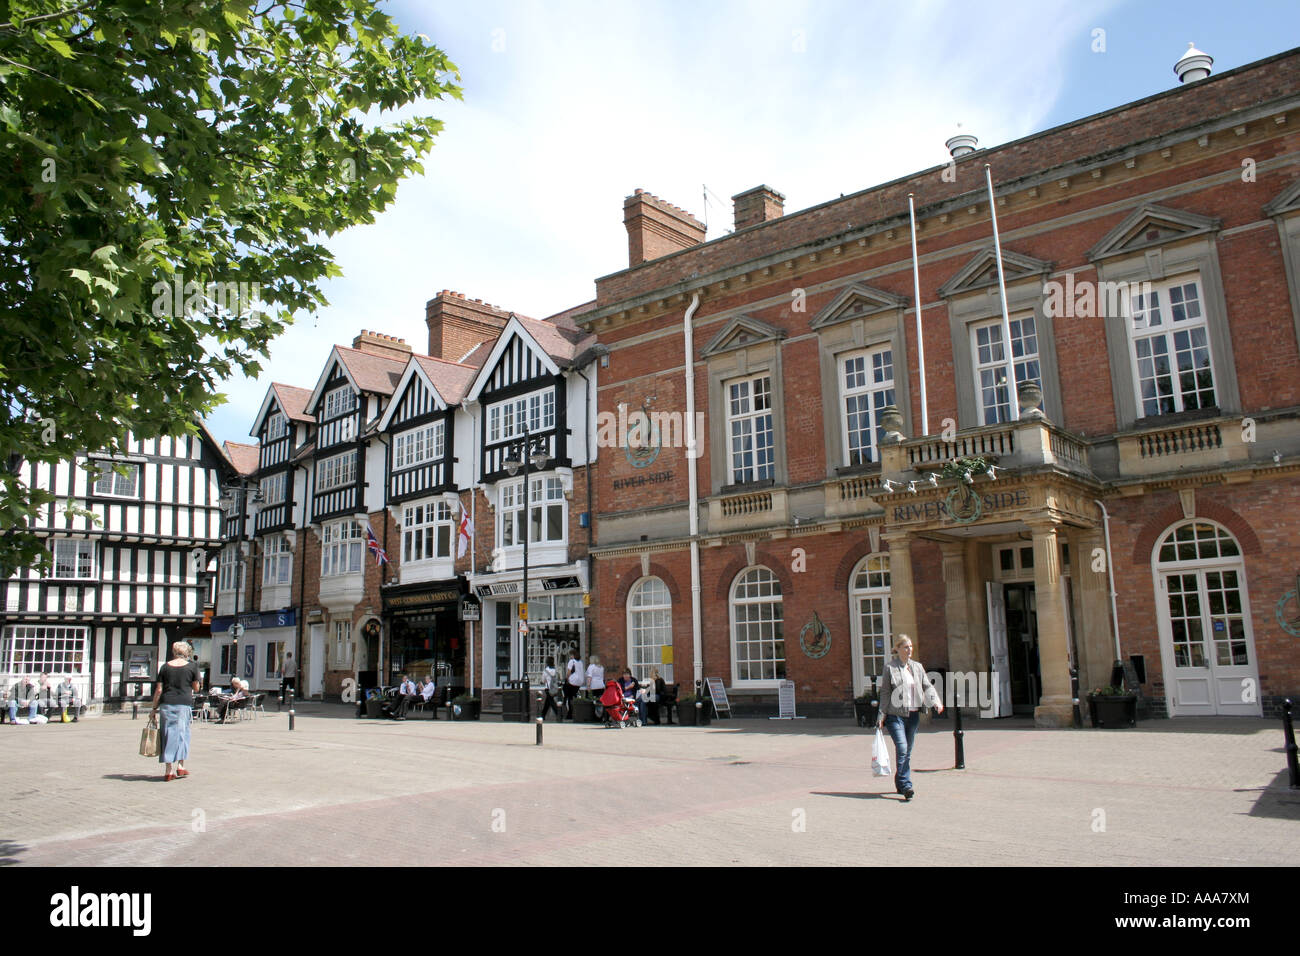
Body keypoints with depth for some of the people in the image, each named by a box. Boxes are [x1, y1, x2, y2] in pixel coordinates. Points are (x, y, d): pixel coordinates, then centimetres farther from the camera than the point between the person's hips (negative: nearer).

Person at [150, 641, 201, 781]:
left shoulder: (165, 667, 7)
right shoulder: (192, 666, 1)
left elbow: (158, 690, 5)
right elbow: (196, 688, 5)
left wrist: (154, 708, 11)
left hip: (167, 702, 2)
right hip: (184, 702, -2)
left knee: (168, 734, 6)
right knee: (182, 732, 12)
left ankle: (168, 770, 7)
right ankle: (180, 765, 10)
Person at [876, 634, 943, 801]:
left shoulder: (917, 667, 11)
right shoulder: (890, 668, -2)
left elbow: (927, 686, 9)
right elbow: (885, 692, -1)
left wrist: (936, 701, -11)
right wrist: (881, 716, -4)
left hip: (913, 714, 5)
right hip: (895, 714, -5)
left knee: (908, 751, 10)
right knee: (902, 748, -17)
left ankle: (900, 784, 23)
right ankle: (906, 785, -16)